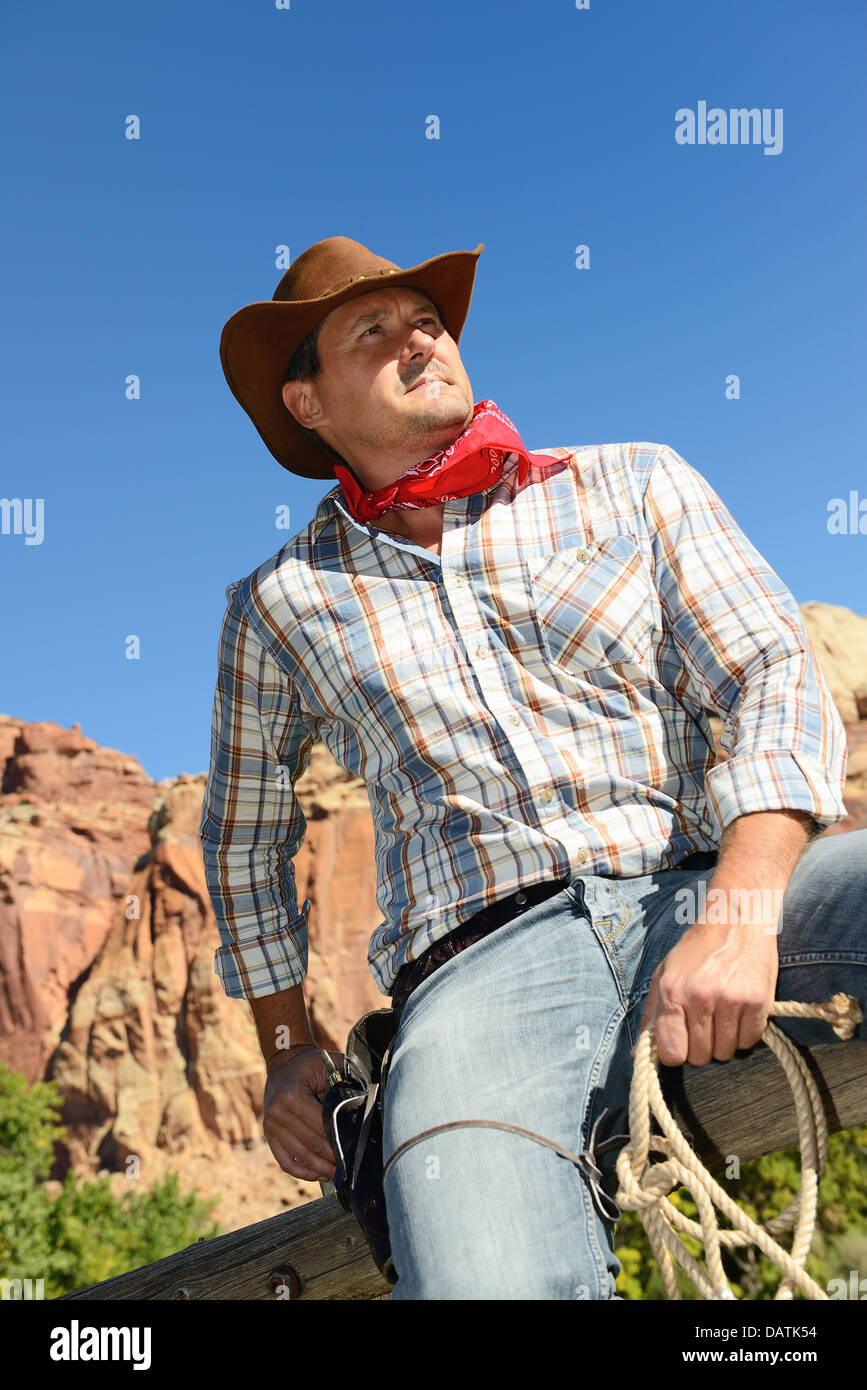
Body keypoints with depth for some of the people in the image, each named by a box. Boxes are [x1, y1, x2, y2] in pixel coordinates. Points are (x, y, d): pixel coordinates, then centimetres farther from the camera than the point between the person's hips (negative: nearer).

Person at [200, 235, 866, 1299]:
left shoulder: (634, 484, 15)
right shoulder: (280, 603, 17)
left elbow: (777, 680, 3)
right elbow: (243, 836, 29)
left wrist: (740, 914, -14)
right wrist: (287, 1048, 22)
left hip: (692, 889, 2)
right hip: (480, 959, -1)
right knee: (484, 1276, -33)